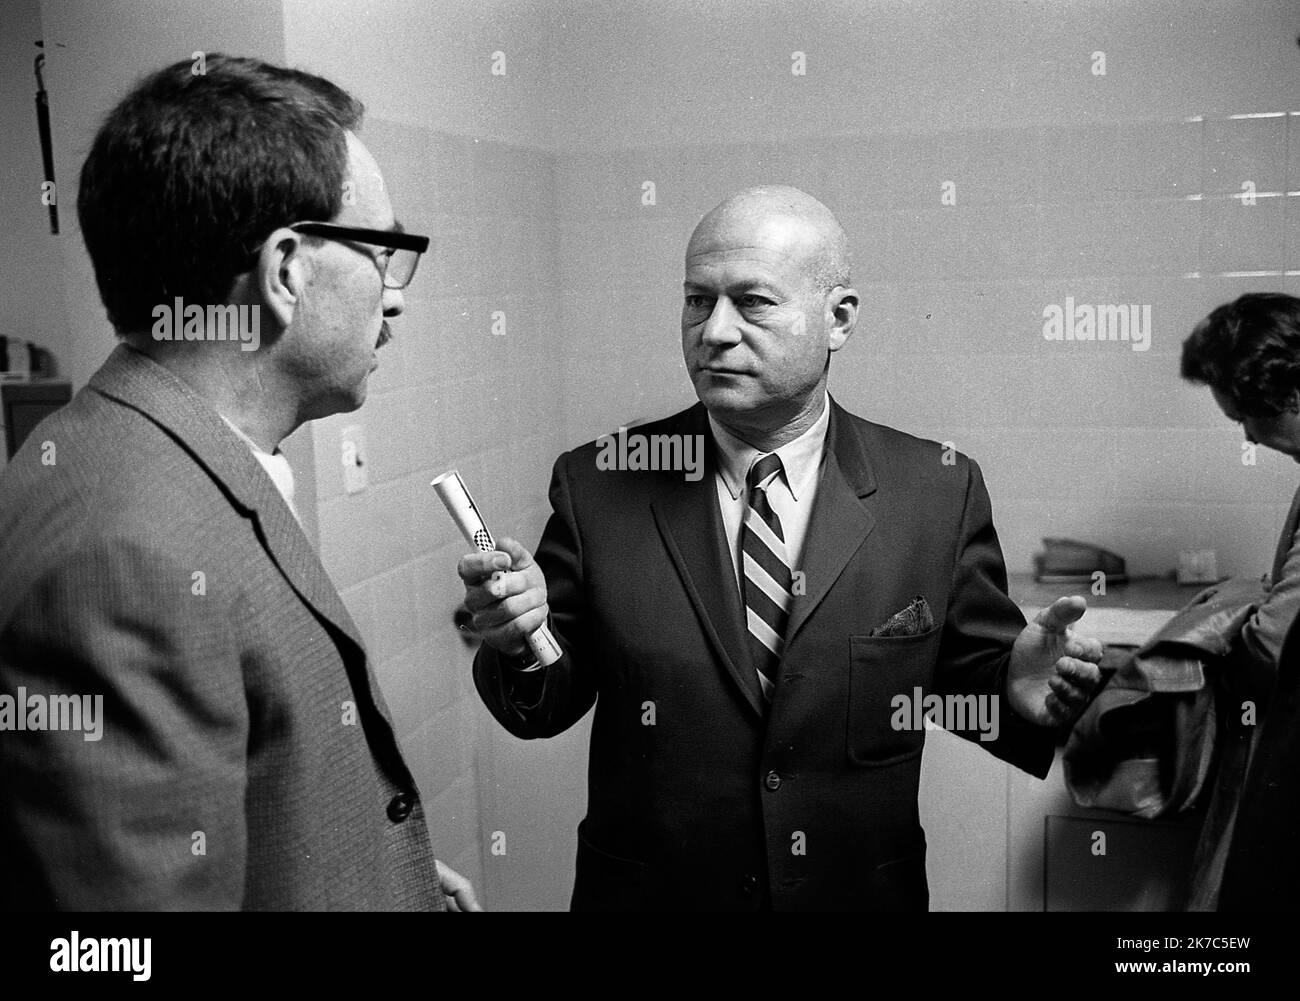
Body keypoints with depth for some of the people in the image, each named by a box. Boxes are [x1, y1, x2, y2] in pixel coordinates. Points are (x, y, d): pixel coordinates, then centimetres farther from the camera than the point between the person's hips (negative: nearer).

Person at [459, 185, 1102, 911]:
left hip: (864, 891, 1)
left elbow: (969, 681, -1)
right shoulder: (599, 485, -9)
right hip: (645, 889, 0)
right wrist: (521, 643, -25)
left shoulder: (939, 491, -10)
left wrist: (1018, 692, -21)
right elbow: (547, 707, -5)